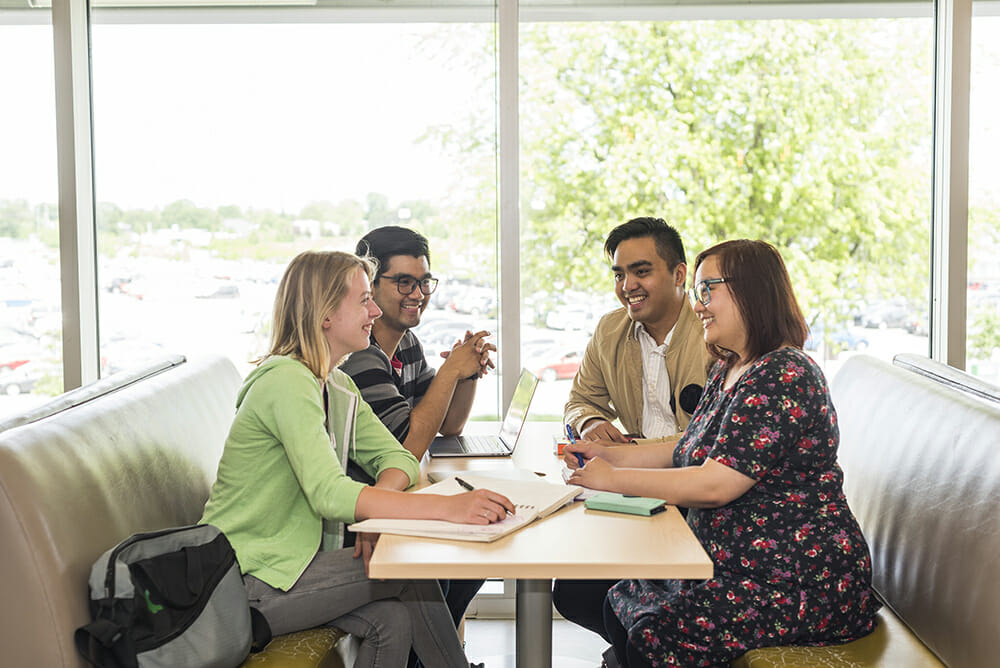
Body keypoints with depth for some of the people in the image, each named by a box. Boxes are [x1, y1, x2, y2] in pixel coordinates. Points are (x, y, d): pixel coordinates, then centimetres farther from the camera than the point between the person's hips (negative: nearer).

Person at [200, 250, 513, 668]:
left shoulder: (338, 385, 11)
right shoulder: (286, 382, -21)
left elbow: (397, 458, 5)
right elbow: (329, 494, -34)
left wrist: (373, 509, -19)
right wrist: (447, 508, -42)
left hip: (291, 557, 8)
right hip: (246, 583, -8)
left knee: (393, 618, -13)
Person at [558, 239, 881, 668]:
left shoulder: (783, 376, -20)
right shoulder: (728, 370, 13)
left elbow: (715, 484, -24)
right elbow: (692, 452, 20)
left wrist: (613, 478, -14)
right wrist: (608, 454, 8)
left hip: (802, 583, -10)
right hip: (733, 564, 10)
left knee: (656, 633, -22)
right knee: (614, 605, 1)